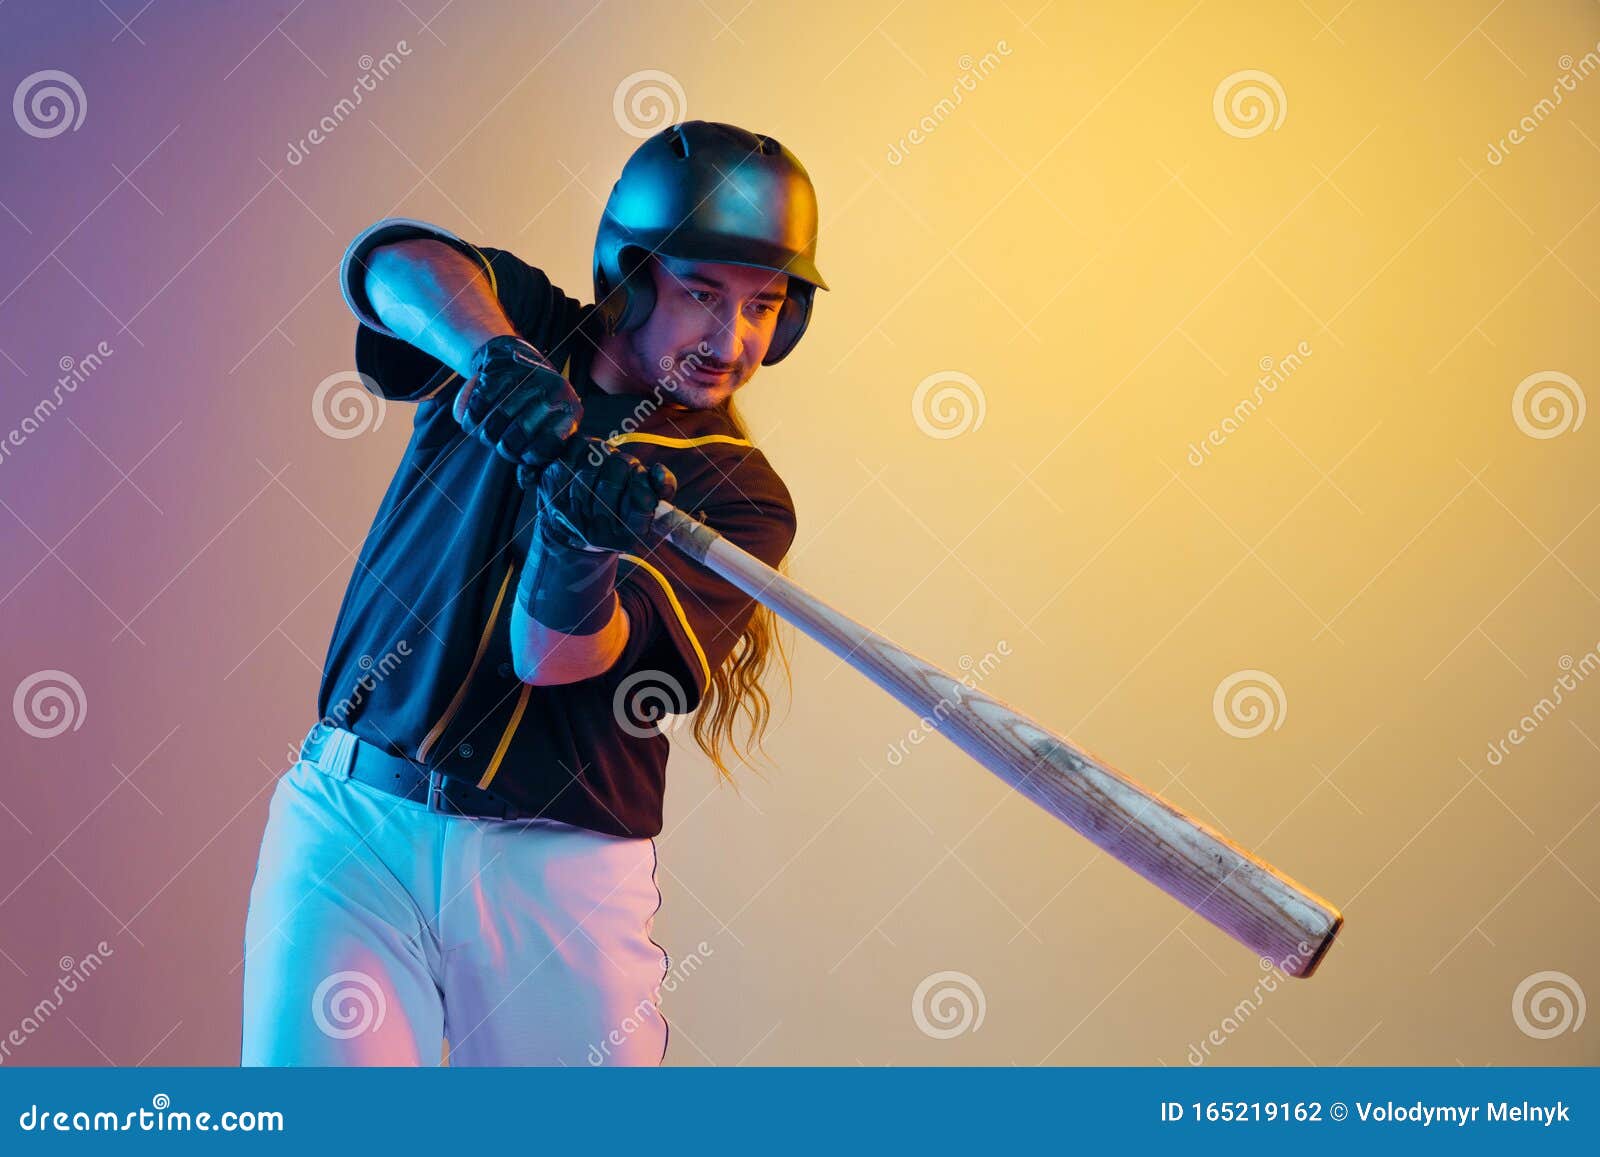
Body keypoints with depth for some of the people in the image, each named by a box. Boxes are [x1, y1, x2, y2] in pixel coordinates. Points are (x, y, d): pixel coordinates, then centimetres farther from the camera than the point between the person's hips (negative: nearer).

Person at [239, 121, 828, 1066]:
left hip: (558, 874, 0)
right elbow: (400, 263, -16)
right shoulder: (523, 334, 7)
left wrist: (579, 545, -33)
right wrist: (495, 353, -35)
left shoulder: (740, 495, 0)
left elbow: (550, 657, -12)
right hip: (352, 812, 0)